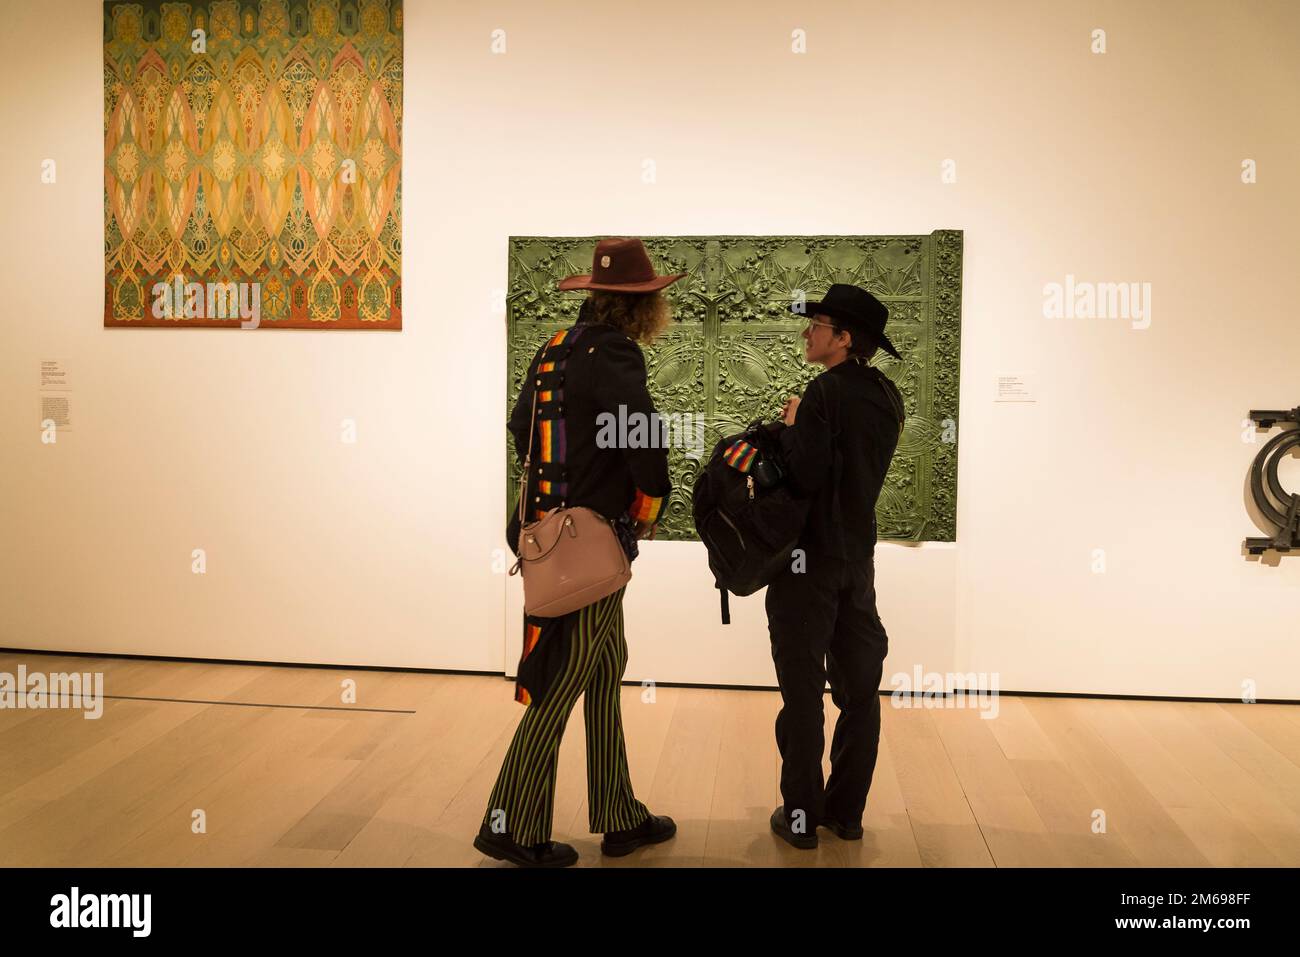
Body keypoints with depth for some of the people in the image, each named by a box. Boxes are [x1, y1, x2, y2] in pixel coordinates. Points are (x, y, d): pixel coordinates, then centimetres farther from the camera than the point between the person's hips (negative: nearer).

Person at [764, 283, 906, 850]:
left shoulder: (826, 392, -17)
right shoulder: (886, 396, 7)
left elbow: (804, 477, -22)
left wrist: (791, 426, -6)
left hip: (810, 556, -7)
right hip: (859, 554, 7)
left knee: (803, 690, 3)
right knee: (859, 690, 12)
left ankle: (802, 817, 12)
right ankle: (847, 813, 23)